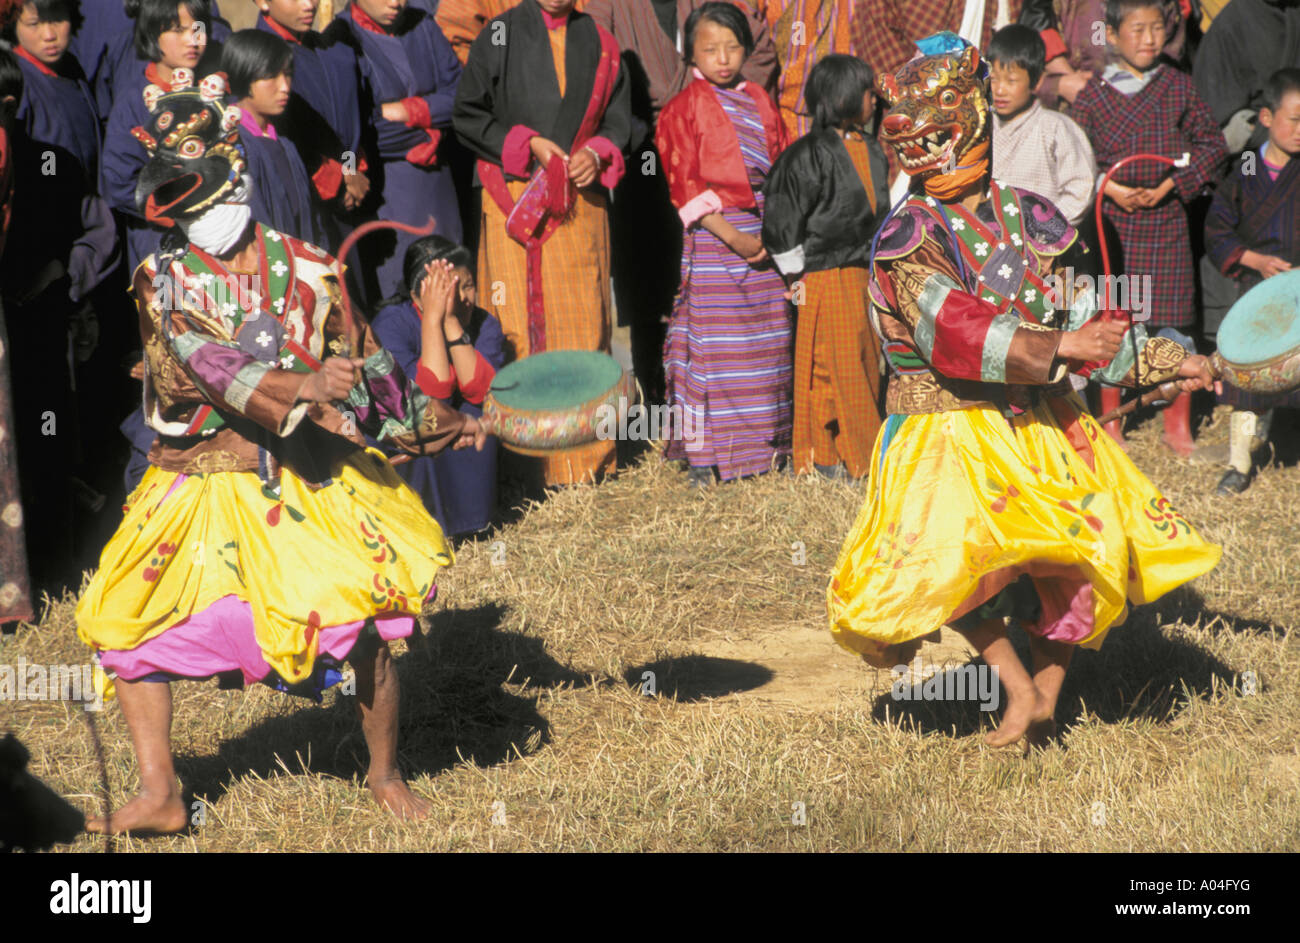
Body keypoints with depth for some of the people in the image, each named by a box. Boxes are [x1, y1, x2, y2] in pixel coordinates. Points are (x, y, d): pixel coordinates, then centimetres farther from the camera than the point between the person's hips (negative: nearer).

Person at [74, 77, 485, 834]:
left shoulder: (307, 271, 1)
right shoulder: (165, 283, -4)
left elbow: (368, 363, 12)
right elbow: (213, 367, -20)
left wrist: (438, 423, 14)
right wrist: (304, 388, -33)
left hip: (307, 480, -1)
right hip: (201, 487, 1)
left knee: (365, 624, -13)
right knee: (125, 629, -4)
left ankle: (386, 774, 10)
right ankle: (161, 797, 8)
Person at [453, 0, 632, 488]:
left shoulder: (597, 42, 12)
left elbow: (618, 118, 16)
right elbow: (467, 114, 2)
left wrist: (598, 152, -5)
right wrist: (527, 143, -9)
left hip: (580, 203, 3)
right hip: (515, 201, -2)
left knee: (583, 320, 0)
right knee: (518, 322, -6)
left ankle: (586, 455, 6)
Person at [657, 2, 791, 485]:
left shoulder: (759, 102, 13)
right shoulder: (684, 108, -2)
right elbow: (685, 186, -8)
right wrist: (732, 237, -15)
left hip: (766, 235, 5)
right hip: (712, 238, -5)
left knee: (768, 343, 6)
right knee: (711, 343, -6)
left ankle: (766, 444, 14)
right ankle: (703, 456, -3)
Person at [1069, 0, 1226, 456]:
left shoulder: (1178, 86, 4)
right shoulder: (1095, 93, 1)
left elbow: (1212, 144, 6)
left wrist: (1173, 185, -6)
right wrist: (1110, 188, -11)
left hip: (1167, 220, 1)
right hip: (1112, 223, -1)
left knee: (1174, 321, 2)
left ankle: (1178, 425, 14)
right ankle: (1109, 423, 16)